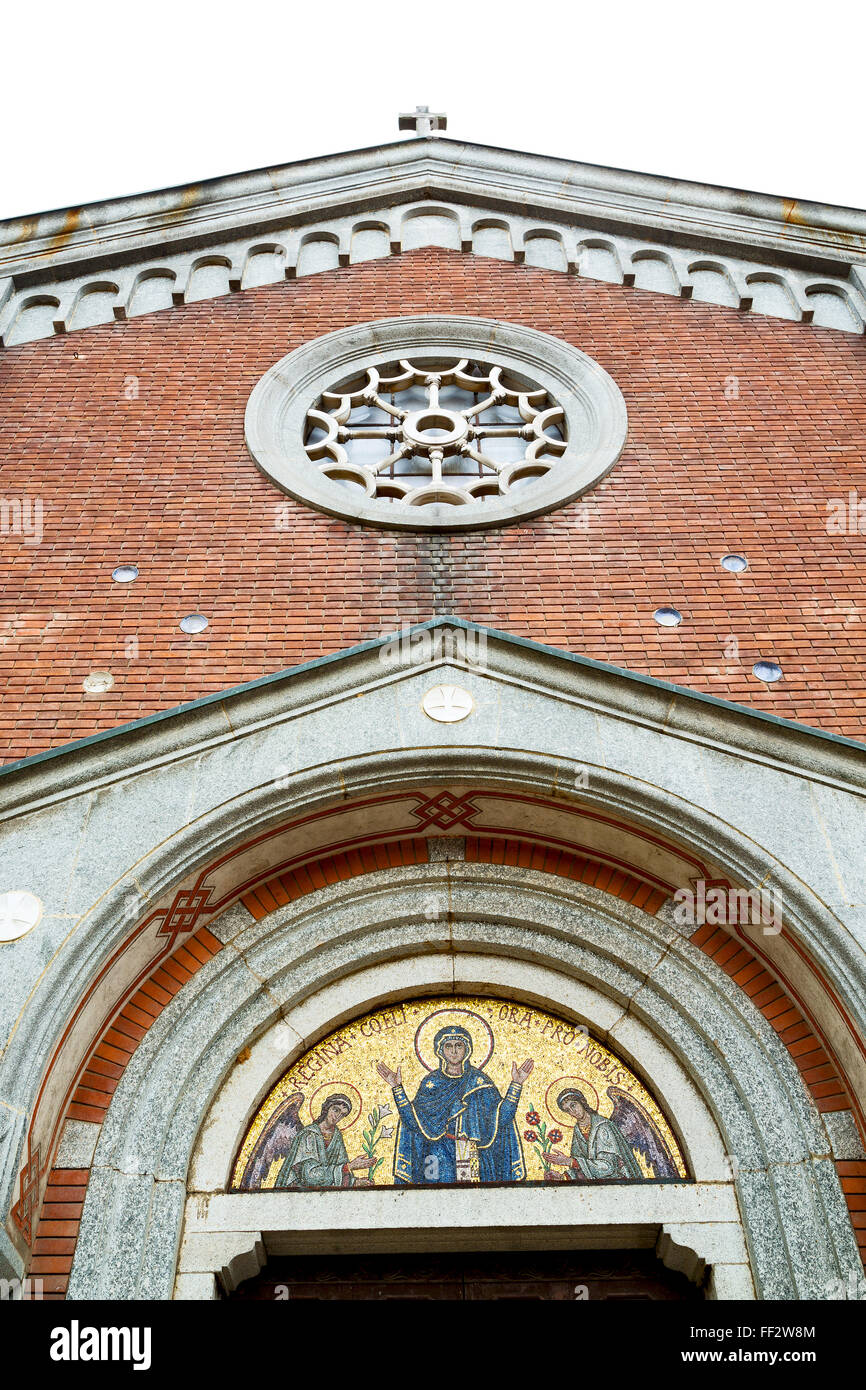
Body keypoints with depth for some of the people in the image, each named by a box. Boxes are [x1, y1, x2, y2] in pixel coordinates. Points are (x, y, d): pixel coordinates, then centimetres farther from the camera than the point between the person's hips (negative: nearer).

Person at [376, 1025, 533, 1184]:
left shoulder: (479, 1080, 7)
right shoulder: (431, 1082, 7)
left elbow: (501, 1118, -3)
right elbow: (413, 1121, -2)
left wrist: (516, 1084, -8)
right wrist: (397, 1087, -8)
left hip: (475, 1157, 0)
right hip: (440, 1157, 0)